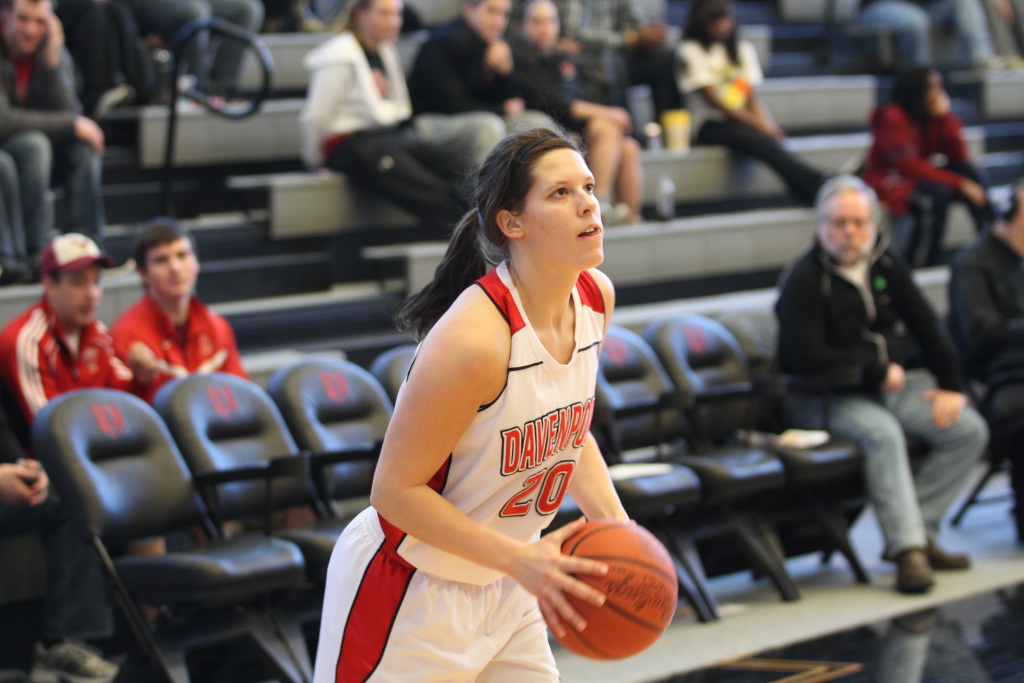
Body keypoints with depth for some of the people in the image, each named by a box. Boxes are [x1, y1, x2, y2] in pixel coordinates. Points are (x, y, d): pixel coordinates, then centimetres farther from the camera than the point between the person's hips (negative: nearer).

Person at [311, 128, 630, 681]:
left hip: (500, 584, 8)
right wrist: (520, 559, -29)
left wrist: (618, 529, -1)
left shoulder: (595, 296, -4)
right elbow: (395, 491, -24)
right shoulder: (474, 339, -29)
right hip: (411, 589, -8)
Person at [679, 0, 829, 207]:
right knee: (760, 140, -36)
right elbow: (714, 100, -8)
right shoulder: (691, 51, 1)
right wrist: (757, 123, -17)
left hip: (743, 121, 5)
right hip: (710, 125, -5)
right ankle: (818, 185, -51)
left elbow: (752, 98, 11)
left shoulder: (743, 49, 19)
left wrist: (767, 124, -11)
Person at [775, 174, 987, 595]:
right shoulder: (805, 279, -13)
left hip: (888, 385, 7)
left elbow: (926, 328, 13)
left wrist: (950, 385, 3)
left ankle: (918, 531, -10)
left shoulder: (886, 265, 7)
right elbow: (807, 357, -21)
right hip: (826, 397, -7)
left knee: (968, 430, -8)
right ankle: (908, 548, -35)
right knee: (883, 433, -36)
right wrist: (879, 368, -15)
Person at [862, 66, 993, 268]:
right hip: (888, 181, -7)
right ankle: (916, 264, -26)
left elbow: (958, 156, -2)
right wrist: (960, 184, -28)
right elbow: (909, 166, -26)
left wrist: (945, 116, -15)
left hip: (921, 175, 7)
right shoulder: (893, 119, -19)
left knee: (972, 172, -15)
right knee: (936, 193, -34)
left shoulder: (933, 115, 1)